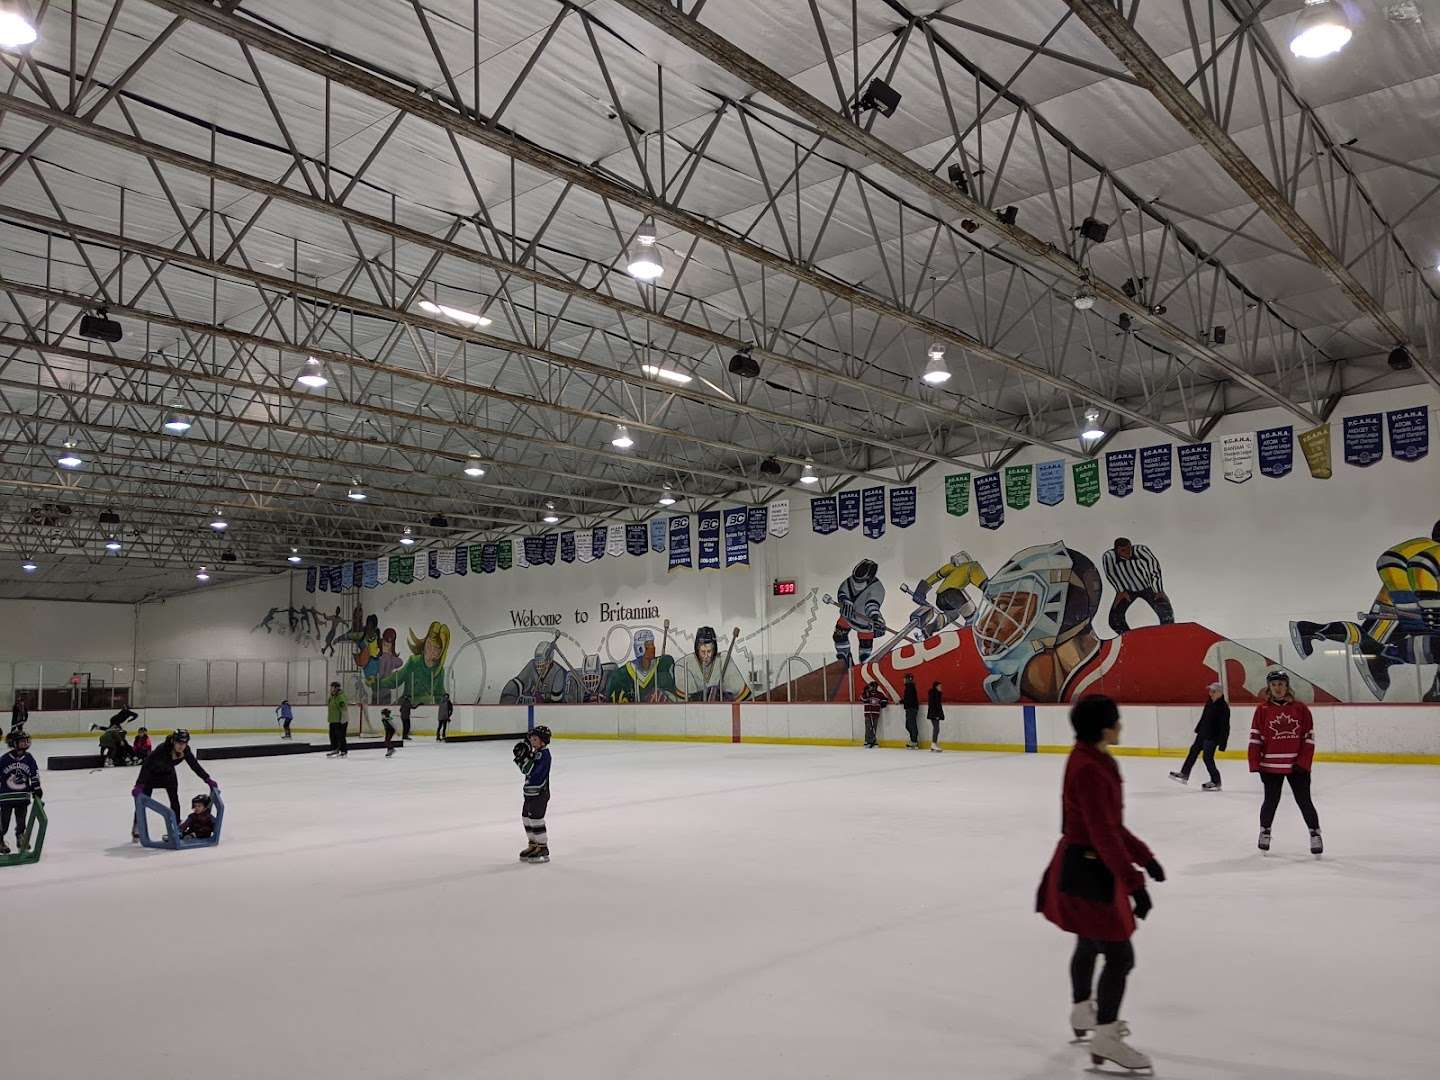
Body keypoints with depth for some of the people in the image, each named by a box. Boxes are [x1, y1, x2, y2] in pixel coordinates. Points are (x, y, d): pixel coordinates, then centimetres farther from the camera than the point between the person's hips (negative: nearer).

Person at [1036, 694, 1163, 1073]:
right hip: (1087, 871, -11)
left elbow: (1111, 823, 15)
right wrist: (1134, 883, -27)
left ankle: (1083, 1013, 47)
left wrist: (1144, 857, 17)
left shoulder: (1094, 760, 6)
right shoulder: (1088, 769, -26)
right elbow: (1104, 835, -28)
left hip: (1085, 866, 11)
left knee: (1090, 942, 27)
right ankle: (1105, 1040, 8)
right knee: (1119, 954, -4)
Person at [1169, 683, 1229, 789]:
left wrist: (1222, 742, -22)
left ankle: (1216, 782, 13)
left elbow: (1225, 726, -21)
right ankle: (1184, 774, 25)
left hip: (1212, 737, -9)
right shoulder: (1210, 702, 4)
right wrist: (1198, 729, 24)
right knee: (1193, 751, 14)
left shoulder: (1223, 707, -21)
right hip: (1202, 733, 9)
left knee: (1208, 758, -3)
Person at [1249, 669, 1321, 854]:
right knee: (1271, 801, 11)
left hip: (1297, 766, 0)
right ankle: (1265, 831, 29)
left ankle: (1315, 833, 21)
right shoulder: (1262, 709, -2)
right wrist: (1256, 764, -6)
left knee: (1304, 801, 5)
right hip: (1271, 766, 0)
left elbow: (1309, 737, 0)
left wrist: (1303, 762, -6)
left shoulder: (1300, 708, -1)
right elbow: (1255, 738, -2)